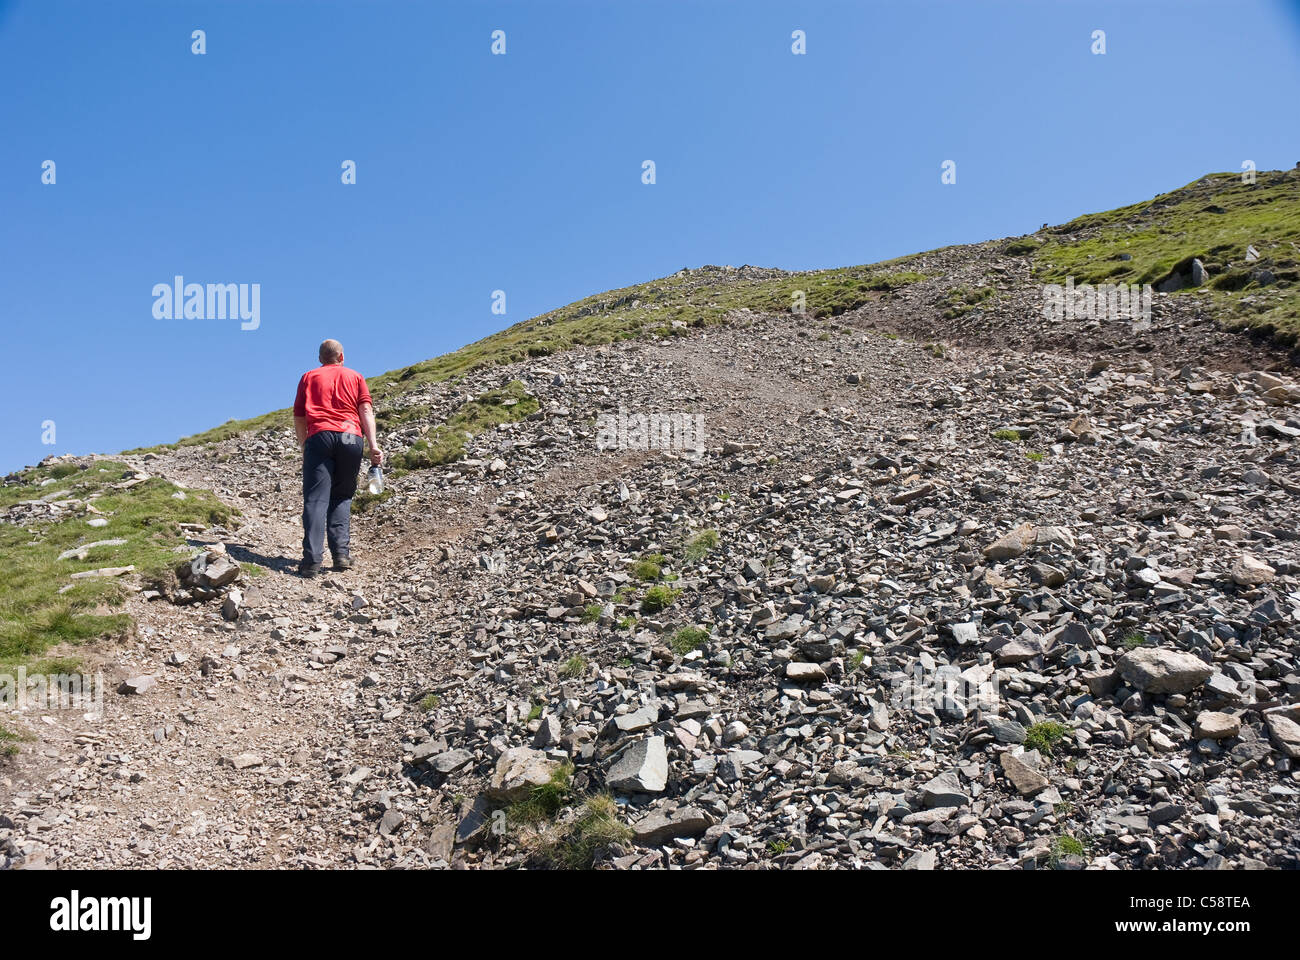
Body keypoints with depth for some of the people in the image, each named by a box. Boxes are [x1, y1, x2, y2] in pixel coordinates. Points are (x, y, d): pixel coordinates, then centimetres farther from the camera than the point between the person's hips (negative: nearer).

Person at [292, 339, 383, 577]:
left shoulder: (309, 377, 22)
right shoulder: (355, 376, 22)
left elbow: (299, 418, 14)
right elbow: (366, 410, 7)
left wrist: (304, 447, 23)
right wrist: (373, 445, 0)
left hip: (319, 436, -1)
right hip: (351, 437, 1)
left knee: (316, 499, -5)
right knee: (341, 498, 12)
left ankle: (312, 559, -18)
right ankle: (341, 554, -1)